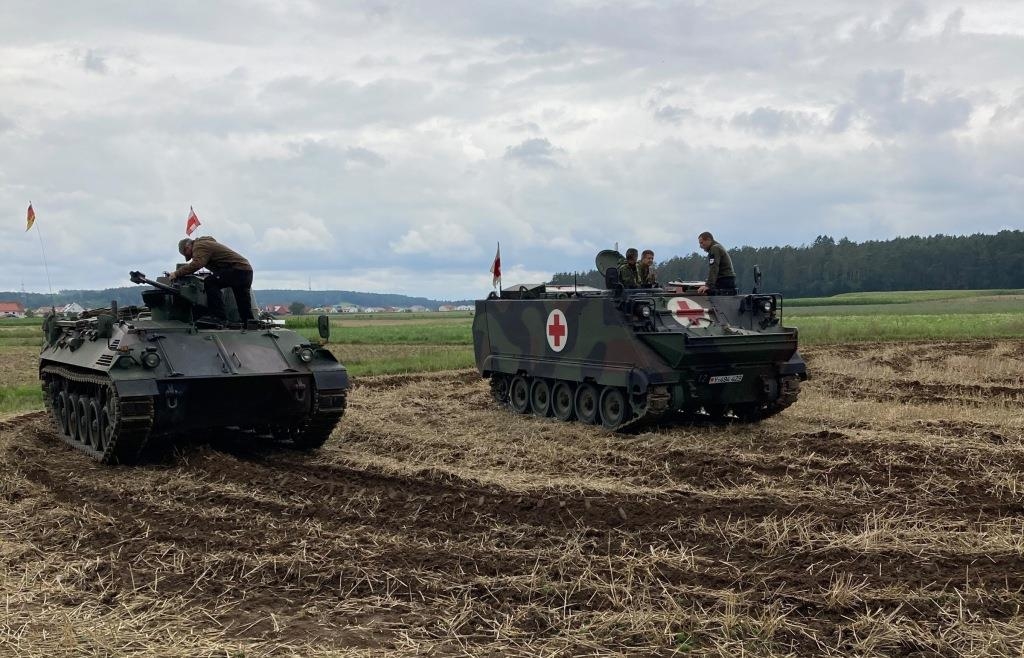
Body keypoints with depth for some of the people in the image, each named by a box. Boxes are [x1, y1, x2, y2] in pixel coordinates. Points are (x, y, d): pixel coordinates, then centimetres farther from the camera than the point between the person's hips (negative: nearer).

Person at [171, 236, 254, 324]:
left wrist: (177, 273, -21)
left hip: (238, 269, -11)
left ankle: (220, 318, -22)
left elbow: (196, 264, -25)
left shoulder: (199, 246, -9)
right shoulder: (205, 244, 24)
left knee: (210, 282, -17)